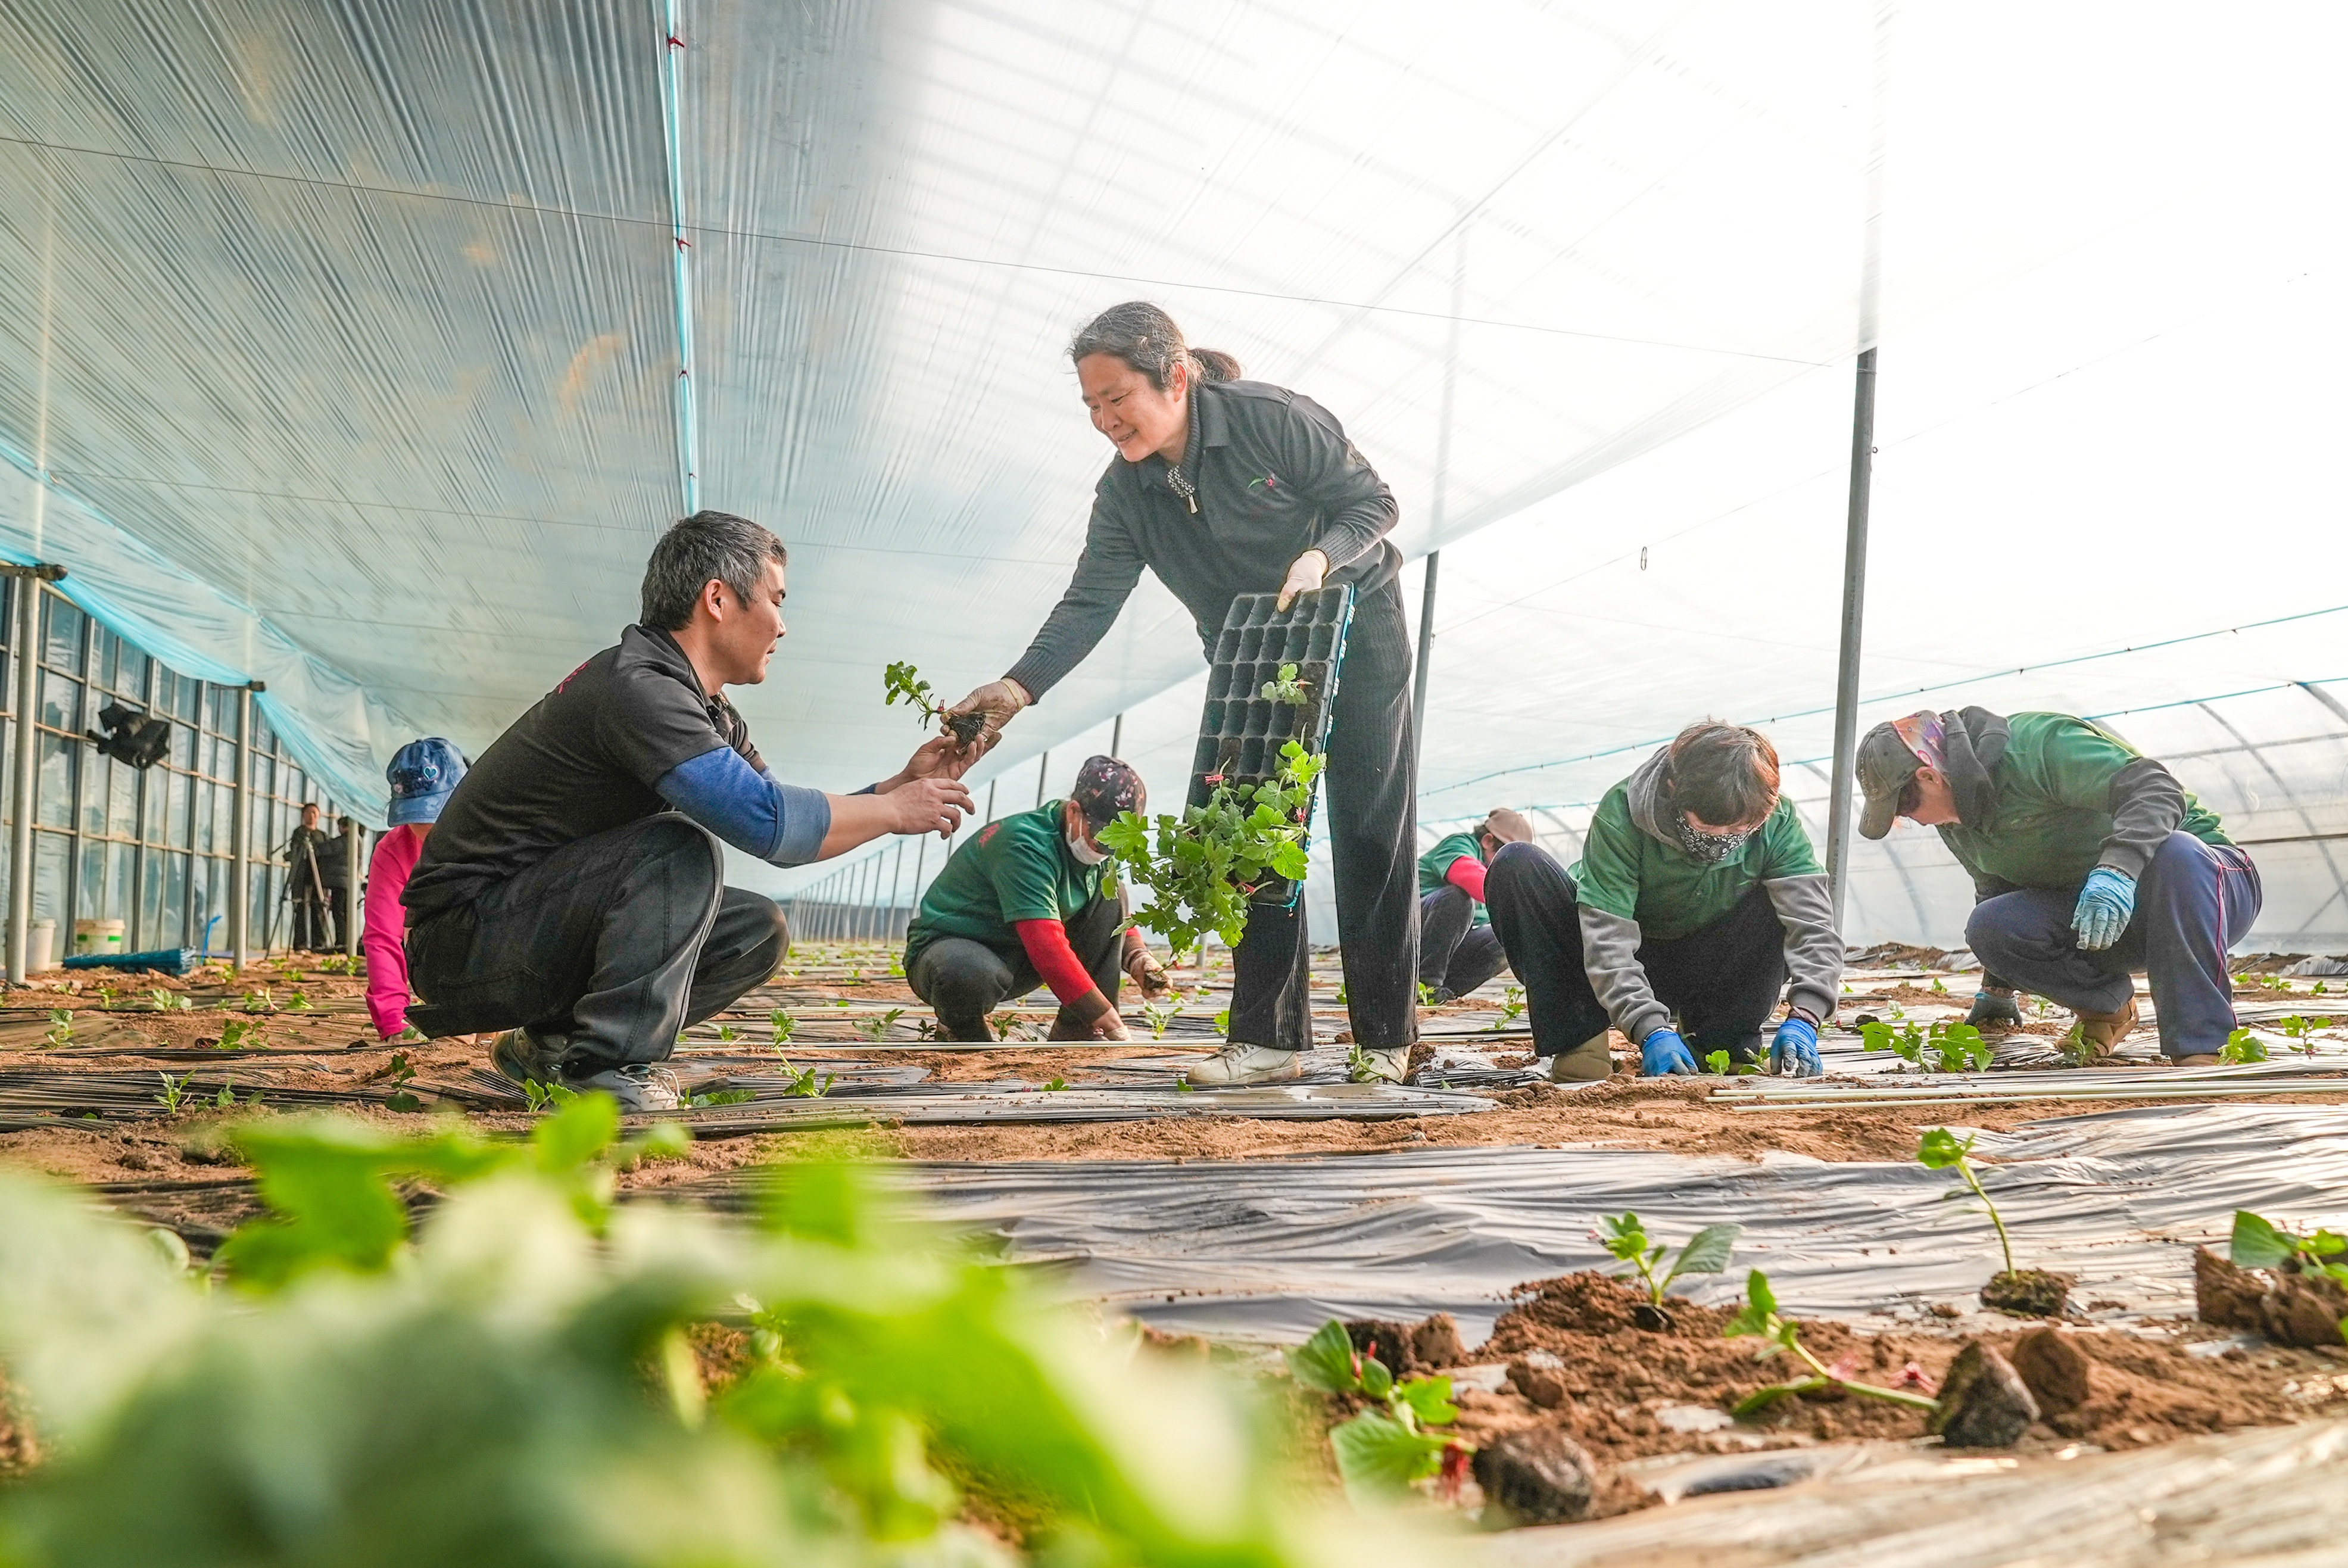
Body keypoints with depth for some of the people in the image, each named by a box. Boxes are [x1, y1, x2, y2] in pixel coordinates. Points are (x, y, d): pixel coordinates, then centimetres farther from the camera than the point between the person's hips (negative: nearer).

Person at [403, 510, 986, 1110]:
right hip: (464, 939, -9)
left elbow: (802, 826, 15)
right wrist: (894, 811, -18)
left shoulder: (715, 720, 8)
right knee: (680, 848, -27)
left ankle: (554, 1045, 7)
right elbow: (770, 824, -32)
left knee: (758, 931, 2)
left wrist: (904, 783, 5)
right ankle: (606, 1068, -20)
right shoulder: (634, 686, -23)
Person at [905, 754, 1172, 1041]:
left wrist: (1139, 959, -11)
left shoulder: (1094, 849, 0)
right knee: (972, 975, -45)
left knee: (1111, 894, -5)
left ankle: (1075, 1034, -8)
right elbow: (1047, 947, -35)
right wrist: (1112, 1026, -36)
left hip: (1017, 961, 8)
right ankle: (962, 1031, -7)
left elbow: (1118, 919, 13)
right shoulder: (1025, 845, -27)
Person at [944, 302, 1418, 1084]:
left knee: (1370, 834, -3)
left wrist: (1319, 557, -34)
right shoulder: (1124, 494, -9)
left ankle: (1385, 1039, 4)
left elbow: (1374, 501, -14)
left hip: (1354, 632, -4)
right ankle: (1267, 1038, 4)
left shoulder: (1275, 418, -23)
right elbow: (1089, 602, -17)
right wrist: (1019, 686, -32)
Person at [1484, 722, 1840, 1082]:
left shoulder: (1777, 820, -18)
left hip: (1702, 970, 2)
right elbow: (1606, 938, -33)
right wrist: (1650, 1030, -43)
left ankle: (1723, 1039, -8)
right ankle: (1576, 1040, -20)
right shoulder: (1621, 814, -28)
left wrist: (1804, 1017, -41)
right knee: (1518, 864, -28)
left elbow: (1812, 923, -26)